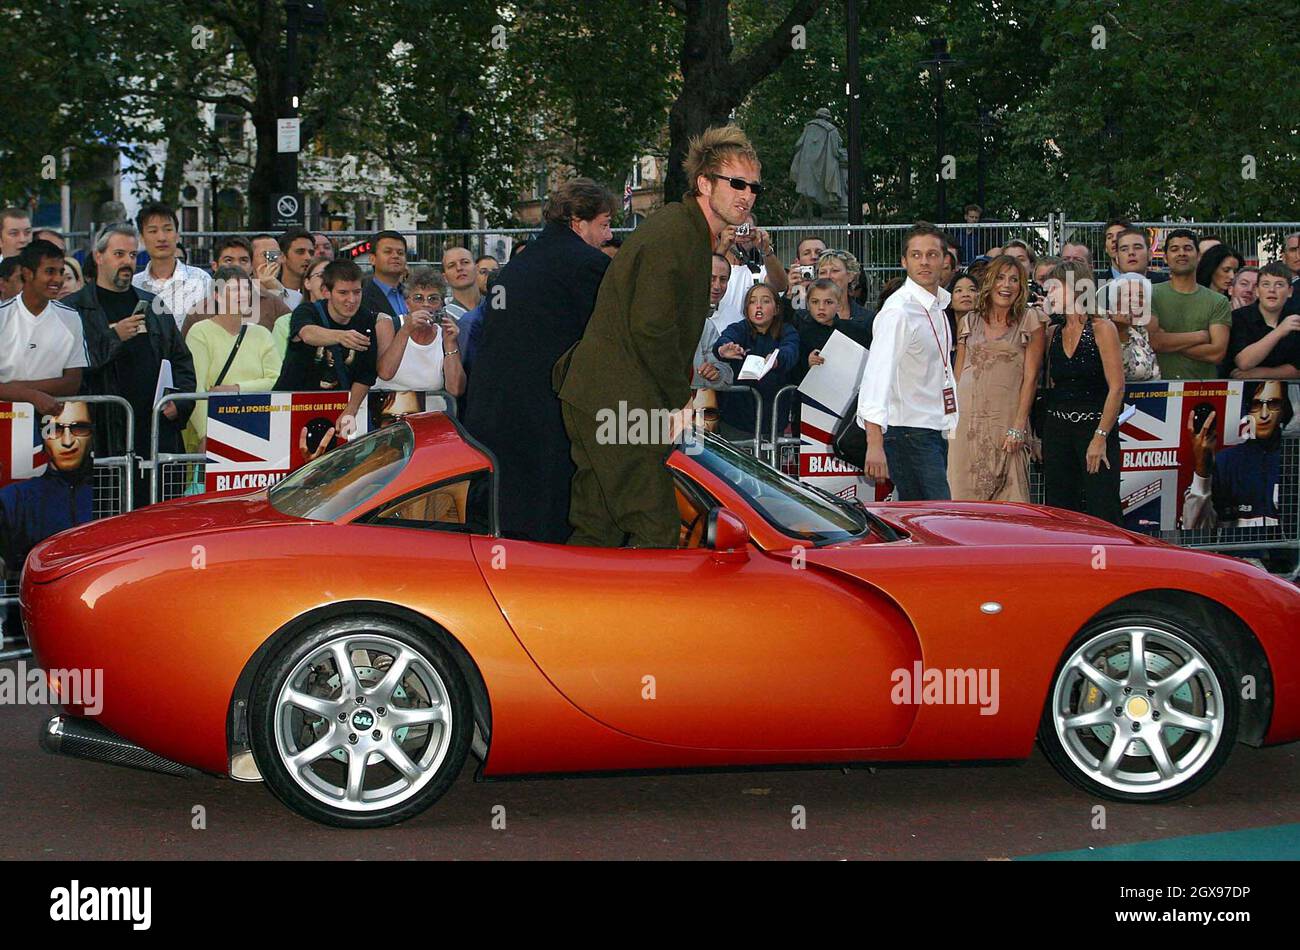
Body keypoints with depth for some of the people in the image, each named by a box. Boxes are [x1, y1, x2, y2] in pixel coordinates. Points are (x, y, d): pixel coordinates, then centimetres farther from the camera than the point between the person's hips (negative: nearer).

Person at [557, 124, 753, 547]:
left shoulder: (691, 233, 17)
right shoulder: (670, 235, -15)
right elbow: (650, 330, -20)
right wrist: (680, 401, -11)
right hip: (617, 403, -10)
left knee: (598, 534, 12)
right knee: (655, 534, -10)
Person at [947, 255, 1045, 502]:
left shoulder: (1030, 321, 4)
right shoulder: (969, 321, 14)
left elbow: (1030, 378, -1)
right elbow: (958, 373, 15)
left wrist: (1018, 427, -9)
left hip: (1006, 419, -3)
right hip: (967, 422, 3)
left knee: (1008, 499, -6)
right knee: (965, 495, 1)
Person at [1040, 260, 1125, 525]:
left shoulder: (1101, 328, -5)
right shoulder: (1053, 333, 12)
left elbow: (1116, 387, -11)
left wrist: (1101, 436, -17)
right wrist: (1043, 436, 7)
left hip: (1094, 424, -6)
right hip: (1057, 428, 6)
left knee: (1102, 514, -8)